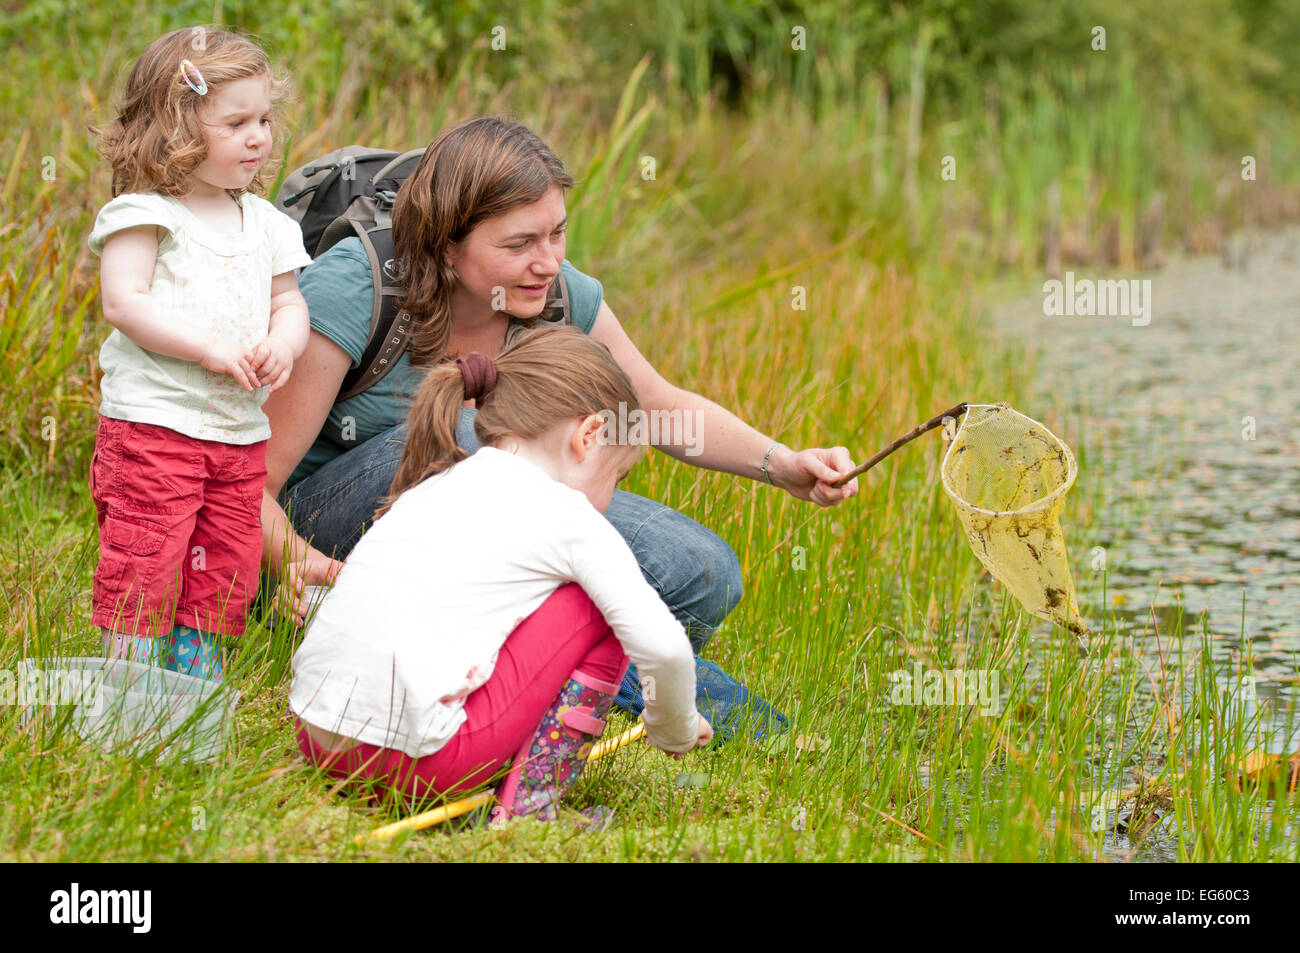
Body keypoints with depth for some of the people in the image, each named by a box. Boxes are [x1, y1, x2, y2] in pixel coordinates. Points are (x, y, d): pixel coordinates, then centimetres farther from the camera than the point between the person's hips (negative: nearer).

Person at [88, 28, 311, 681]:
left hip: (240, 429, 6)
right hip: (153, 424, -6)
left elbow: (288, 302, 15)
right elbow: (124, 301, -17)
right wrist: (210, 348, -23)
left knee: (225, 575, 9)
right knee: (145, 569, -7)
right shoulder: (143, 214, -8)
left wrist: (282, 344, -8)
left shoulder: (263, 222, 13)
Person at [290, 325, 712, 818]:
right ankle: (527, 804, 5)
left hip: (314, 735, 8)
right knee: (600, 606, 8)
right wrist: (675, 732, 16)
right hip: (416, 752, -8)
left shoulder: (433, 486, 21)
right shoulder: (567, 514, 1)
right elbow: (664, 648, -6)